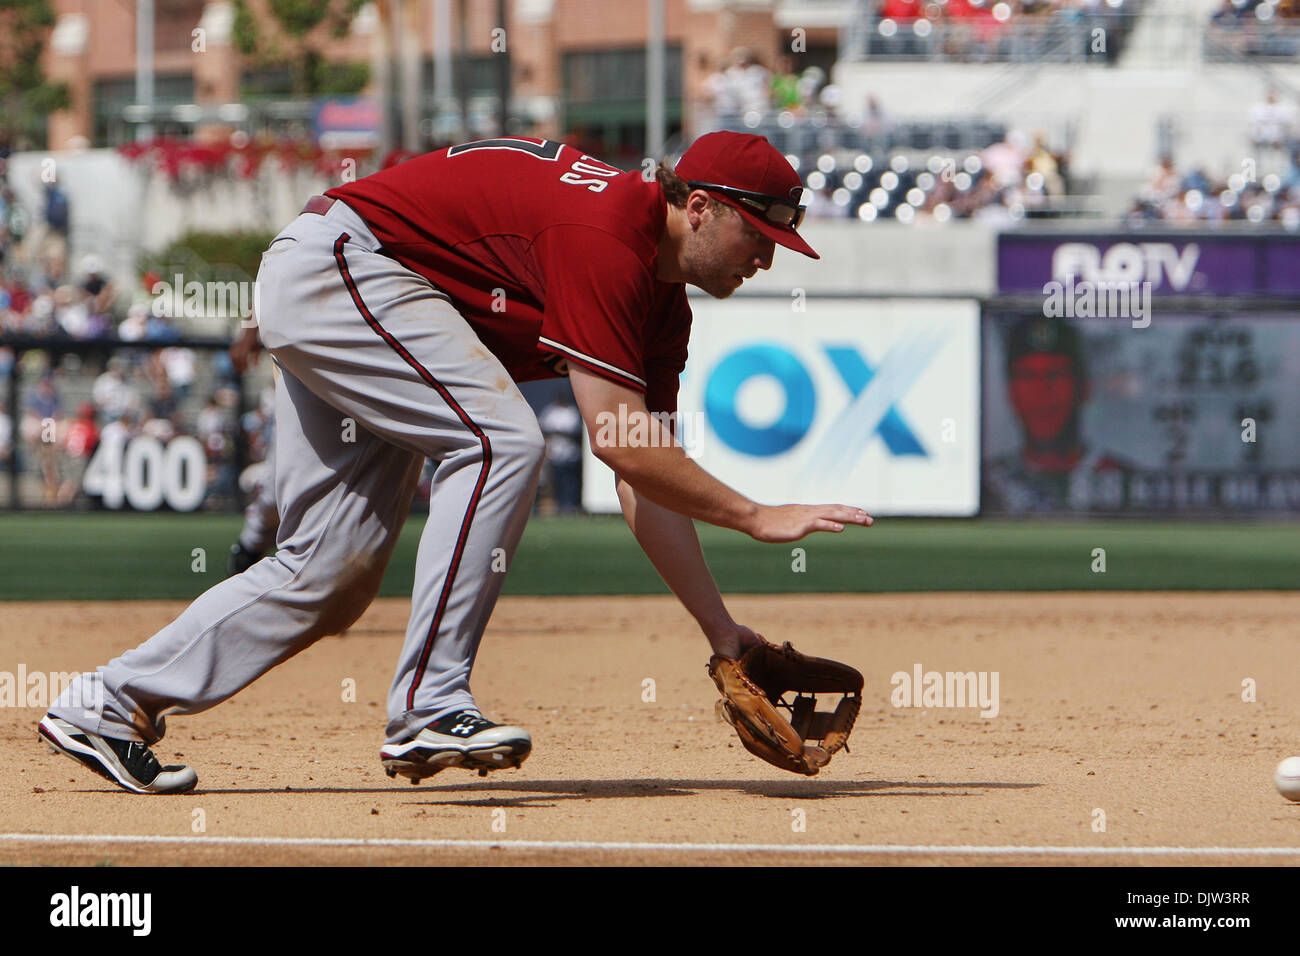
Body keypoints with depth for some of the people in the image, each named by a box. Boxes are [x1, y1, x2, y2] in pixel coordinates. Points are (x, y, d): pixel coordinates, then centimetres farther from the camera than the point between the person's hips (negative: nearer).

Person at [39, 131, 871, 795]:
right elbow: (618, 440, -28)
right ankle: (428, 709, -22)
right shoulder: (606, 238, -24)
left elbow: (645, 480, 6)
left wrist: (725, 635, 2)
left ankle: (110, 704, 12)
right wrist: (757, 517, -23)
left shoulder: (665, 303, 5)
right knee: (500, 440, -24)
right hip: (334, 264, -10)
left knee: (333, 576, 5)